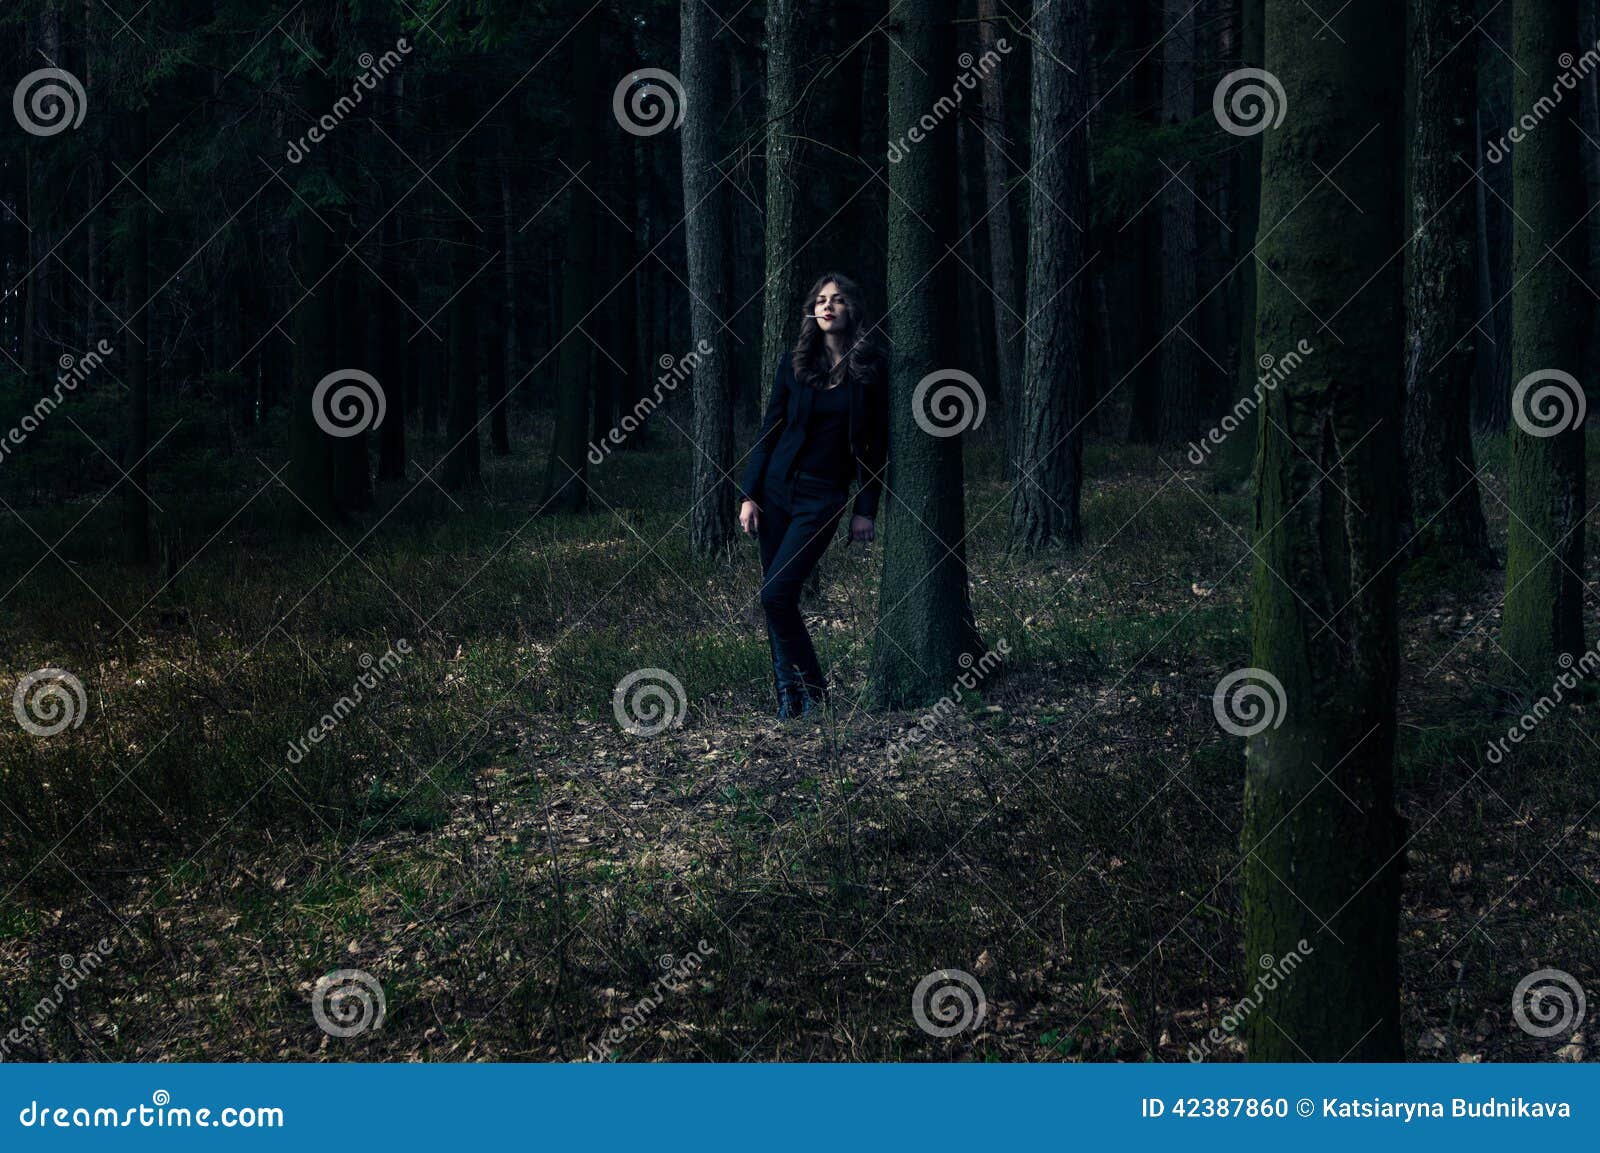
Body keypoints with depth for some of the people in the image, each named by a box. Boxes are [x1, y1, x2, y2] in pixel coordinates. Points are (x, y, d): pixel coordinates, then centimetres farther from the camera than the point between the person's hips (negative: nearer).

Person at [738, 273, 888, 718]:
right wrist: (749, 495, -1)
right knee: (776, 597, 1)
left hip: (823, 498, -3)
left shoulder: (870, 370, -2)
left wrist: (865, 510, -3)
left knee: (776, 595, -14)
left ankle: (812, 694, 0)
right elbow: (769, 431, 5)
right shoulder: (795, 363, 3)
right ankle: (789, 698, 11)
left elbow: (876, 444, 1)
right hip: (776, 488, 3)